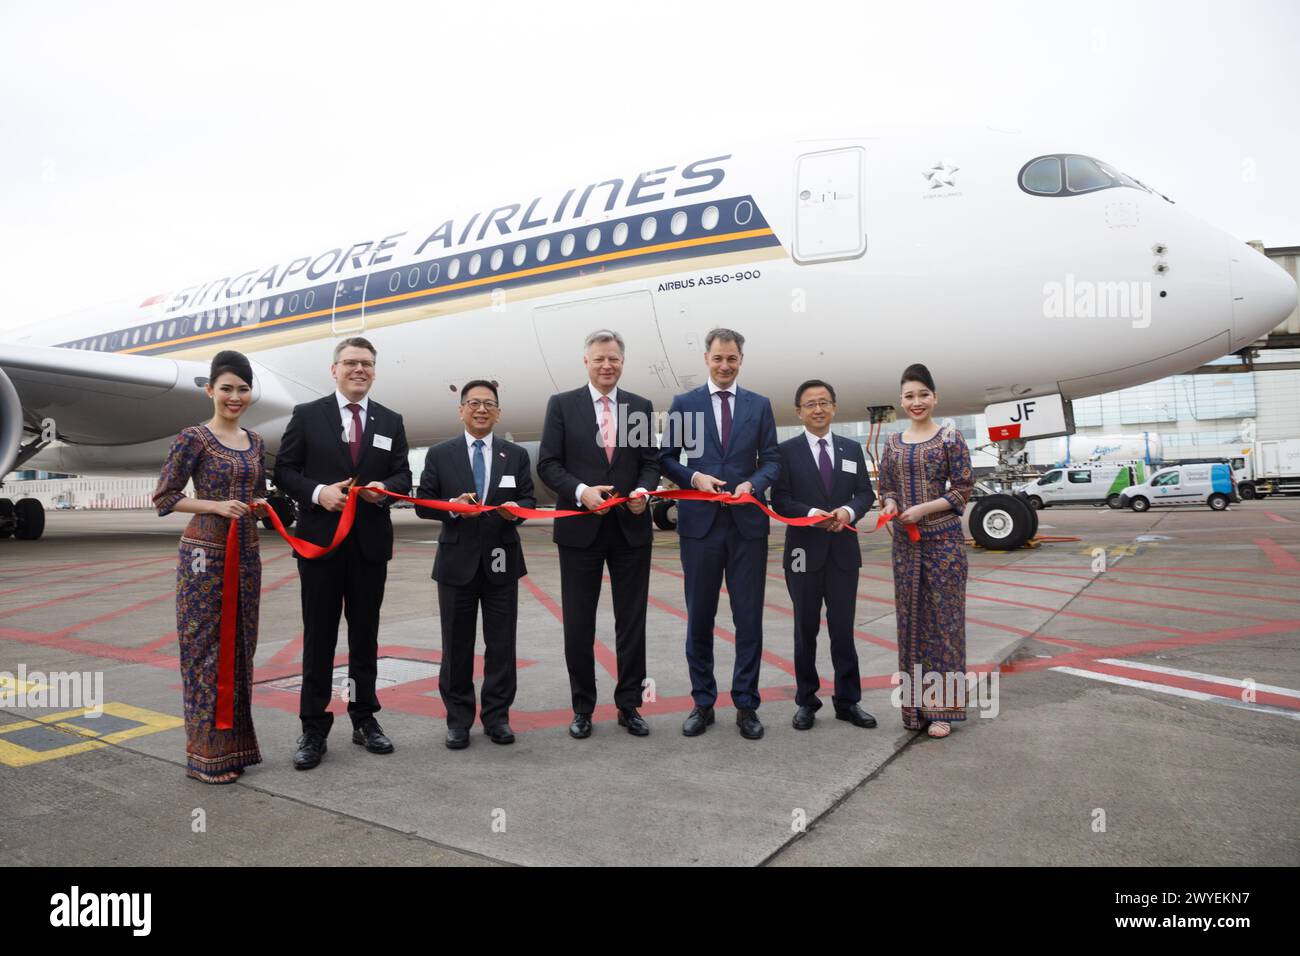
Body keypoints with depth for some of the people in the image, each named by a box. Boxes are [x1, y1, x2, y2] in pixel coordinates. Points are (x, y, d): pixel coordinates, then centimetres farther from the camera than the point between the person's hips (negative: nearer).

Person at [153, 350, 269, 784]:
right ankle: (207, 751, 10)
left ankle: (235, 742, 22)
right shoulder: (193, 438, -7)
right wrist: (217, 506, -19)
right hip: (204, 553, -6)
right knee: (206, 648, 0)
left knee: (240, 646, 10)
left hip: (246, 553, 6)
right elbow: (164, 497, -7)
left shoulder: (255, 442, 11)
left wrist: (260, 503, -2)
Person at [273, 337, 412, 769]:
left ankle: (364, 719, 23)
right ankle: (313, 729, 13)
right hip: (320, 540, -2)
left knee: (365, 634, 11)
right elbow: (284, 470, 0)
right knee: (319, 636, 4)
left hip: (371, 543, 2)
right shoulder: (307, 416, 2)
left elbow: (403, 475, 8)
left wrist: (384, 488, -14)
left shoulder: (390, 421, 9)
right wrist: (318, 492, -17)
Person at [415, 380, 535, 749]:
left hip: (501, 562, 1)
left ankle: (497, 717, 18)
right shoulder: (440, 454, 4)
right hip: (457, 562, -1)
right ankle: (458, 719, 19)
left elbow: (529, 501, 5)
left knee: (501, 645, 6)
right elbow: (422, 503, 1)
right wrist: (452, 506, -18)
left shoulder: (516, 455, 7)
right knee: (457, 646, 7)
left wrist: (516, 508, -18)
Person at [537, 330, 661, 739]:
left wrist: (643, 490, -13)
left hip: (631, 529, 2)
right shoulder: (562, 405, 2)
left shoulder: (642, 407, 8)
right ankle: (582, 708, 21)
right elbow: (548, 464, -3)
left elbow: (651, 461, 7)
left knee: (632, 622, 8)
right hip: (580, 529, -1)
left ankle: (629, 705, 21)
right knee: (578, 624, 6)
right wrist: (581, 491, -19)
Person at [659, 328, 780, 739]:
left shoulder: (759, 405, 9)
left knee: (749, 618, 4)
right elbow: (666, 457, 5)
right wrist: (694, 477, -13)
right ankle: (703, 703, 20)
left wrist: (753, 484, -13)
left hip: (748, 524, 1)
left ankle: (746, 705, 15)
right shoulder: (684, 404, 6)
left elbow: (772, 458, 6)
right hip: (700, 523, 0)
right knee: (699, 619, 7)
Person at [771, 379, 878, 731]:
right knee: (806, 629, 8)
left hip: (843, 551, 2)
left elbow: (866, 493, 7)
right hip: (804, 551, -2)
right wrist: (812, 514, -21)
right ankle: (806, 702, 18)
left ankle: (848, 701, 16)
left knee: (843, 628, 5)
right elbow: (779, 500, -6)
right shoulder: (787, 450, 0)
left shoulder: (852, 448, 10)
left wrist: (848, 511, -14)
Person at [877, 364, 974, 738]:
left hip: (944, 540, -4)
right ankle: (914, 705, 19)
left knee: (944, 617, 1)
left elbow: (963, 490, -6)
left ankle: (942, 707, 10)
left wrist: (924, 508, -18)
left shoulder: (951, 437, -3)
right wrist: (890, 504, -9)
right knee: (911, 618, 8)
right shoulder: (893, 442, 9)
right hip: (905, 542, 4)